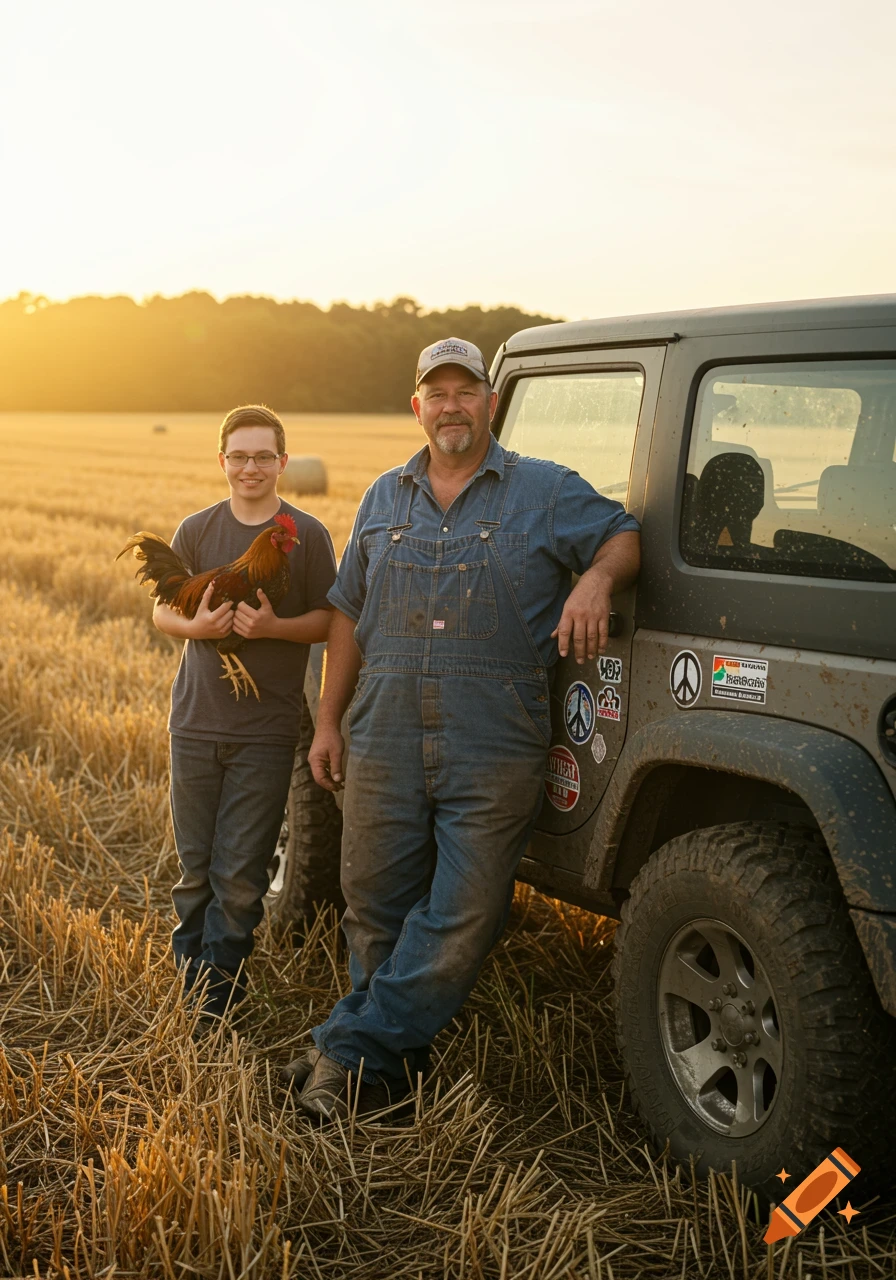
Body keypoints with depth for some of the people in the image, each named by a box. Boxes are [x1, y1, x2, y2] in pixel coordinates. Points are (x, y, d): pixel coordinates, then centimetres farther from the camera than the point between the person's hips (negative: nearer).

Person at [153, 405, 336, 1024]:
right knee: (196, 865, 11)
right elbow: (163, 610, 10)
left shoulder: (307, 535, -2)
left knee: (240, 874, 0)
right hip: (196, 722, 2)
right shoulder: (197, 530, 5)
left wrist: (273, 626, -18)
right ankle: (191, 974, 26)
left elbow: (329, 620, 0)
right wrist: (196, 625, -12)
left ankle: (219, 990, 11)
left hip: (267, 731, -2)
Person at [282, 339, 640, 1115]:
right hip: (385, 745, 4)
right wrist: (328, 721, 14)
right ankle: (392, 1065, 25)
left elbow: (625, 536, 4)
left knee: (461, 920, -5)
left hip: (495, 753, -3)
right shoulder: (384, 500, 16)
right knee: (376, 913, 9)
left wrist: (596, 582, -19)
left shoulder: (547, 492, 5)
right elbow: (349, 614, 18)